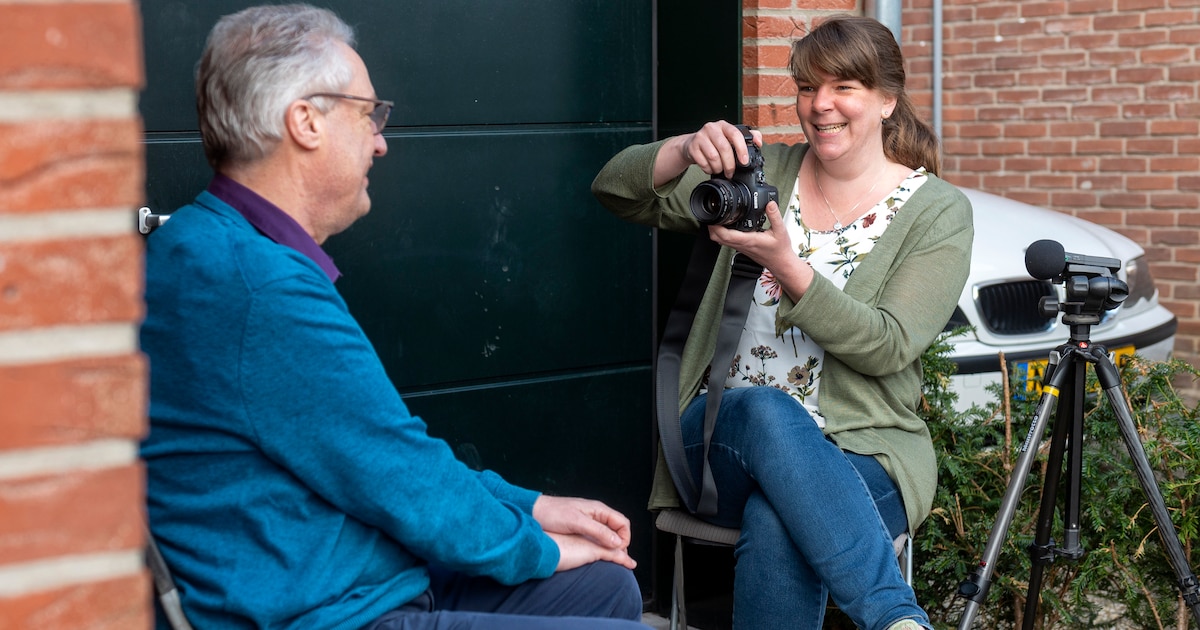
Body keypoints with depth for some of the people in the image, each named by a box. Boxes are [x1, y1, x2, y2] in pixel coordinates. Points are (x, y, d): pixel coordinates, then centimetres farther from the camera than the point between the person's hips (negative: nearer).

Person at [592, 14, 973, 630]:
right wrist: (687, 151, -20)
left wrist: (786, 267, -22)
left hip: (861, 455, -2)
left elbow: (889, 347, -10)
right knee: (764, 410, -38)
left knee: (776, 525, -39)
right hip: (727, 436, 3)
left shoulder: (939, 212, 3)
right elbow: (614, 190, 1)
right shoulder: (760, 172, 11)